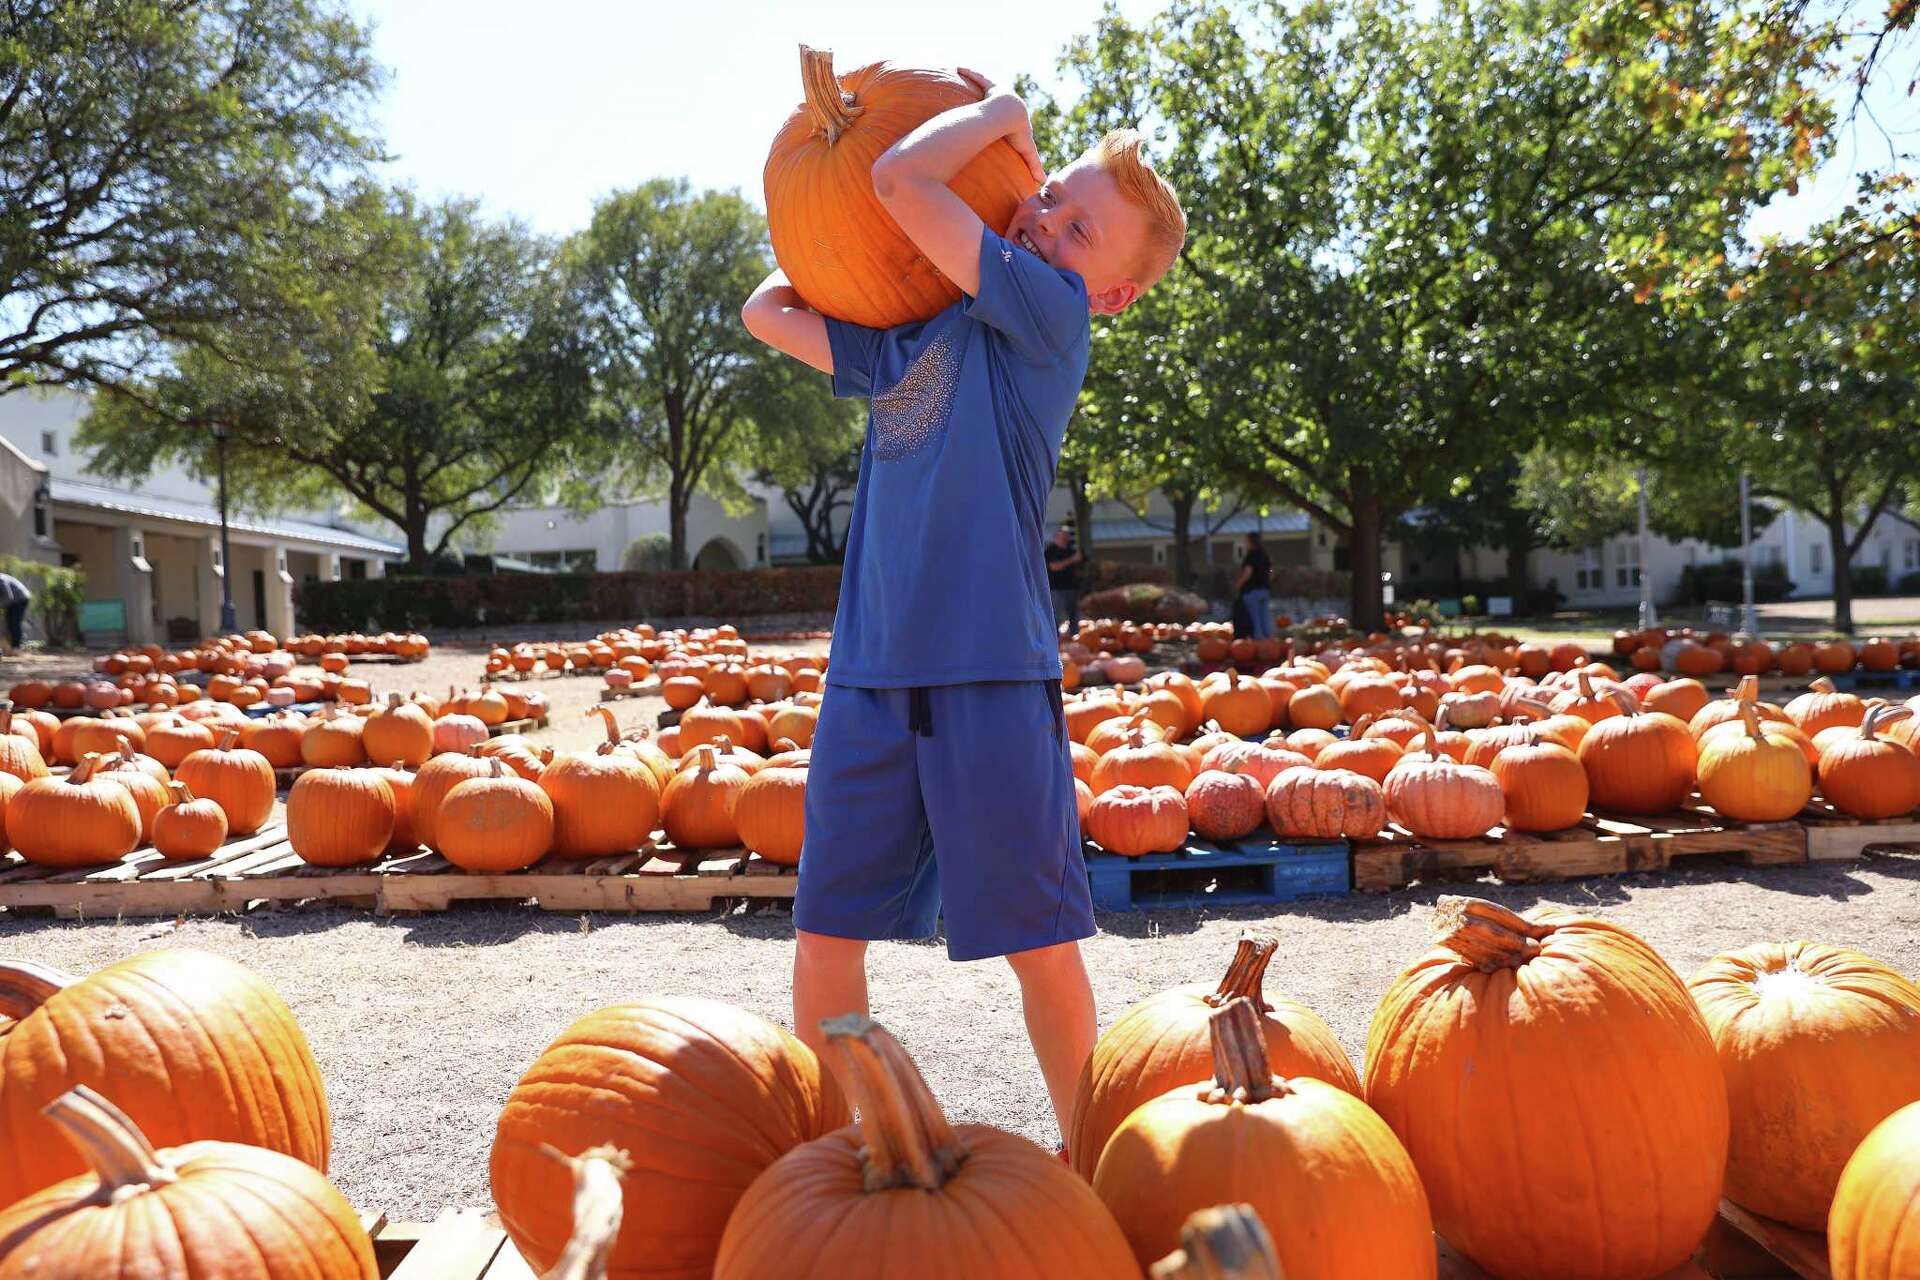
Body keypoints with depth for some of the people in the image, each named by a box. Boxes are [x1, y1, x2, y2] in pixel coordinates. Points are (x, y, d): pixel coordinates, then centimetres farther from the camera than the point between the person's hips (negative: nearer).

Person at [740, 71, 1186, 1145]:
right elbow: (769, 310, 25)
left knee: (1042, 945, 4)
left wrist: (1001, 111, 7)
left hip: (992, 674, -5)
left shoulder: (1051, 315, -2)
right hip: (870, 672, 6)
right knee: (828, 934, 10)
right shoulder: (905, 339, 15)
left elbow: (901, 178, -10)